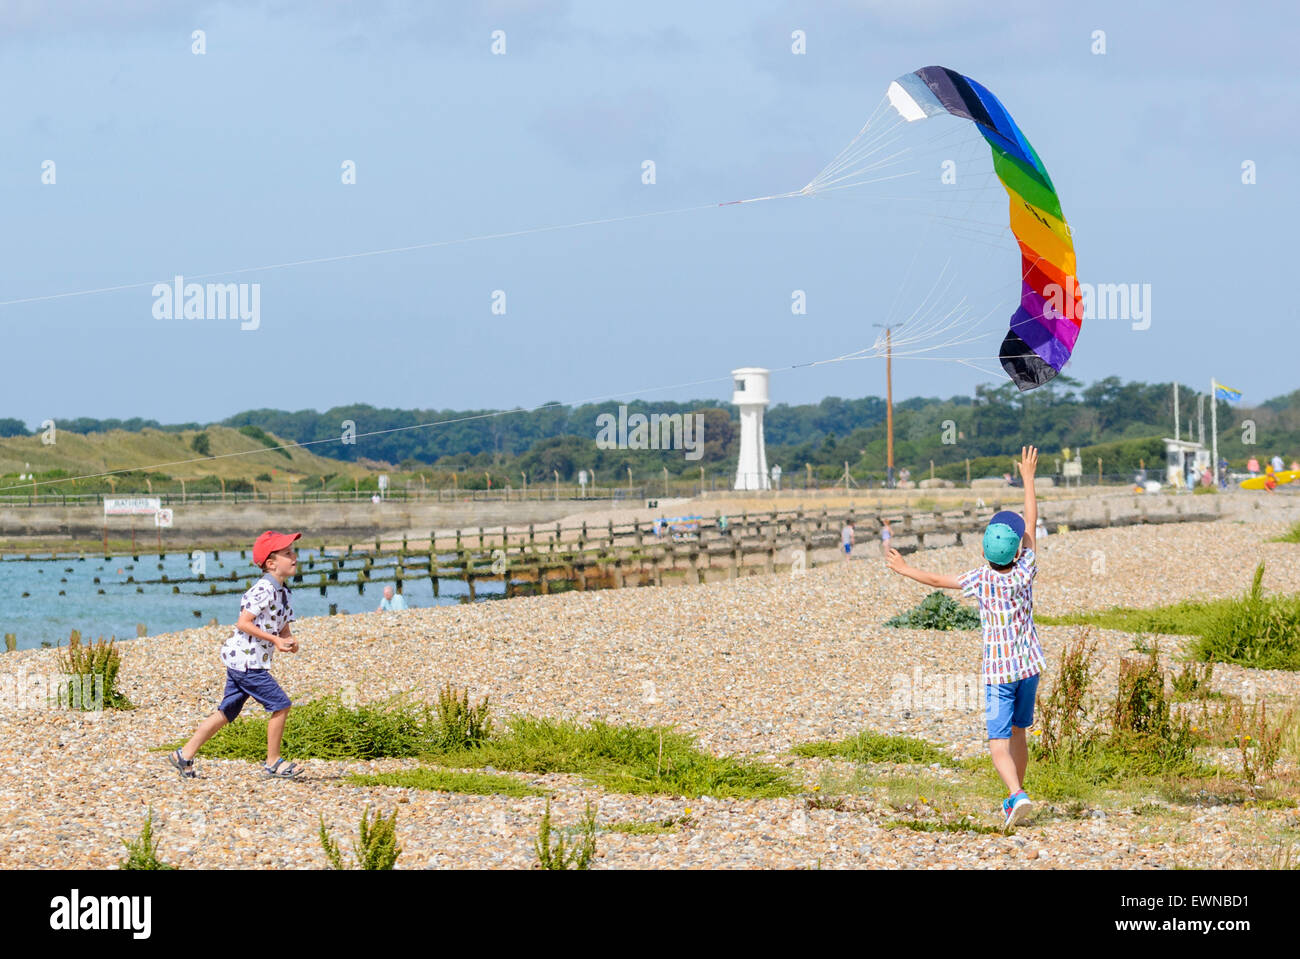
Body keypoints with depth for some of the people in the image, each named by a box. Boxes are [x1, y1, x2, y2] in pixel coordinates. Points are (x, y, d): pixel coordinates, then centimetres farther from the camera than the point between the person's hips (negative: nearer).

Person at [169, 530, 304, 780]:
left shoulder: (283, 593, 13)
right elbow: (243, 623, -20)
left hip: (240, 662, 10)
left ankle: (185, 755, 18)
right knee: (280, 705, -6)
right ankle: (273, 763, 4)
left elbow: (283, 628, 19)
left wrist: (289, 641, -4)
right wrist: (274, 640, -20)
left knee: (226, 712, 13)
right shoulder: (264, 590, -17)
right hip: (246, 660, -10)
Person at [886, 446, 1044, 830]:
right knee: (1018, 732, 17)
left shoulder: (982, 579, -15)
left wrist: (905, 569, 10)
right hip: (1029, 667, 4)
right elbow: (1031, 523, 3)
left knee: (999, 740, -6)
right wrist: (1028, 478, 10)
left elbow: (938, 580, -6)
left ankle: (1017, 794, -28)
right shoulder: (1024, 572, -6)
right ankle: (1015, 796, 24)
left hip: (999, 670, -4)